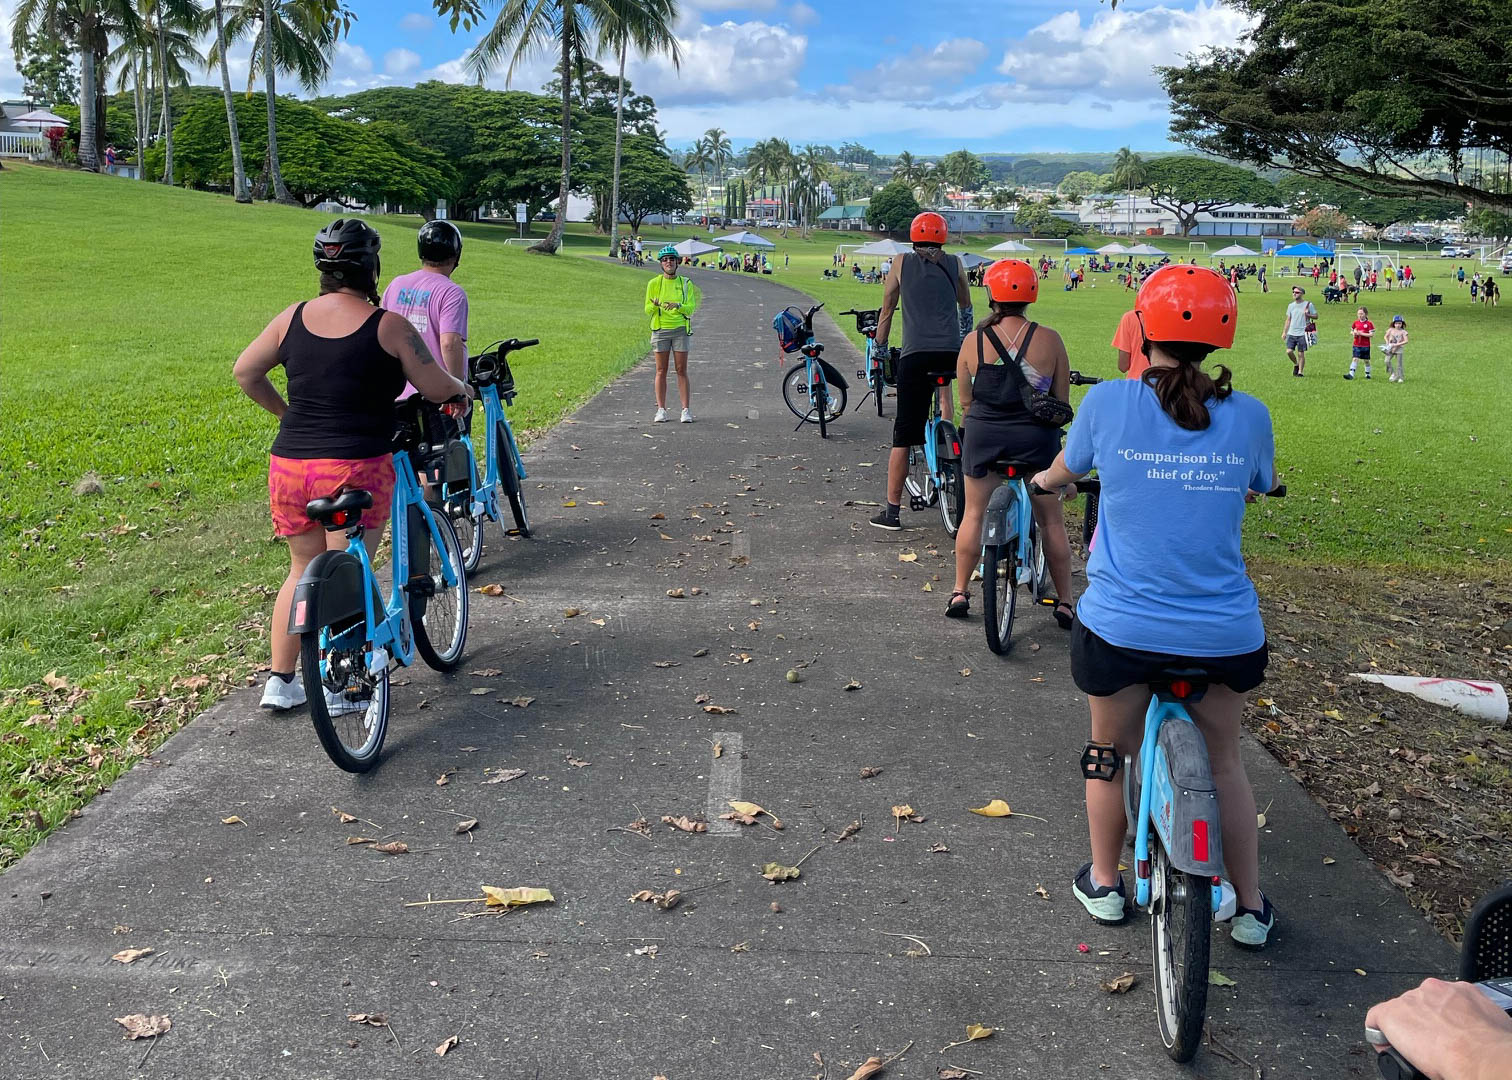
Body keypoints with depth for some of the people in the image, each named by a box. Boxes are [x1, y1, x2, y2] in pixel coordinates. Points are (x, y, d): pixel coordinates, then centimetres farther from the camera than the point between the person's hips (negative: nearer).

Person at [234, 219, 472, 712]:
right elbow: (439, 390, -3)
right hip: (356, 468, -5)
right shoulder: (389, 326, -8)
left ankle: (279, 682, 25)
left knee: (303, 569, 20)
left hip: (289, 466, 5)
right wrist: (465, 390, 19)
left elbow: (244, 372, 15)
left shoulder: (293, 317, 6)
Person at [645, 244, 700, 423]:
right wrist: (655, 305, -20)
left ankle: (686, 410, 3)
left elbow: (691, 307, -2)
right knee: (661, 371, 3)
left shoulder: (686, 283, 4)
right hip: (660, 329, 0)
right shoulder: (654, 283, 3)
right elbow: (648, 310, 3)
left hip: (680, 329, 0)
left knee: (682, 371, 0)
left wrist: (678, 306, -22)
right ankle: (661, 410, 7)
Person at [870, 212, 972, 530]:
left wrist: (880, 349, 27)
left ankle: (892, 511, 5)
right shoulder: (954, 264, 16)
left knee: (903, 434, 2)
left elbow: (887, 310, 16)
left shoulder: (902, 262, 12)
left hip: (915, 355, -1)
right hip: (951, 352, 1)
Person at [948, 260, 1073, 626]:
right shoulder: (1049, 340, -7)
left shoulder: (973, 342, -5)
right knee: (1051, 519, 10)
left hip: (983, 435, 1)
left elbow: (965, 403, 2)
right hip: (1036, 438, -1)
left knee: (974, 513, 15)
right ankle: (1065, 603, 16)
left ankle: (960, 593, 20)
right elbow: (1062, 402, -1)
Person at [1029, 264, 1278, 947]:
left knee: (1108, 751, 23)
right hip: (1227, 634, 2)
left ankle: (1104, 884, 39)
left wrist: (1043, 480, 35)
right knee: (1224, 760, 24)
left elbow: (1064, 472, 11)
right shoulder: (1247, 415, -4)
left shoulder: (1108, 403, -8)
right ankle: (1250, 909, 35)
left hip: (1120, 628, -1)